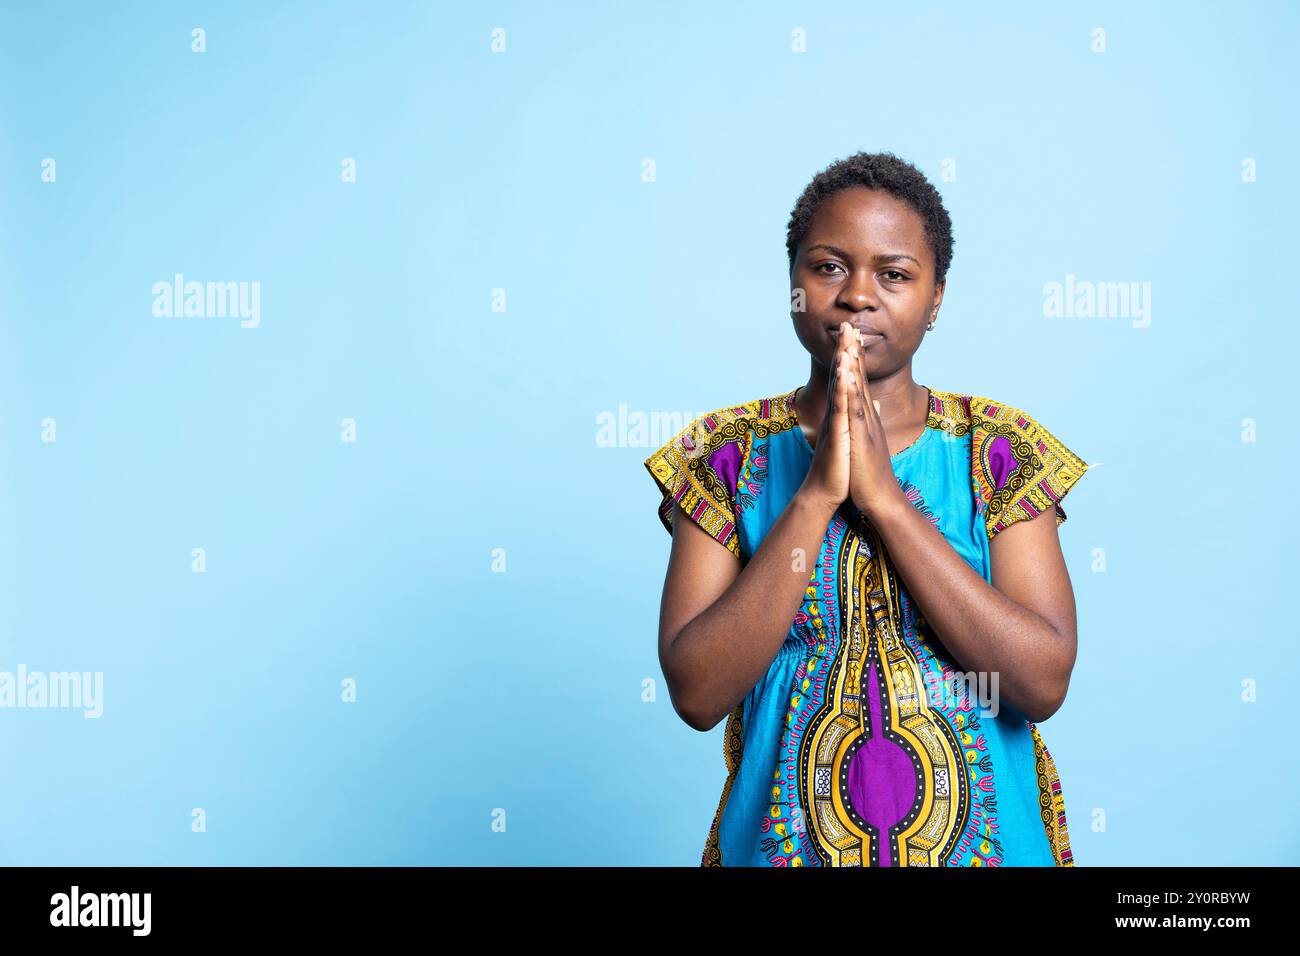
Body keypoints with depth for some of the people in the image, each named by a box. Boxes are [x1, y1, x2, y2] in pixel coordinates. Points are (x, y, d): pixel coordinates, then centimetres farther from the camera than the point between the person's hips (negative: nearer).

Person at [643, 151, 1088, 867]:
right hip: (785, 836, 0)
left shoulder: (997, 449, -6)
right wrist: (817, 492, -21)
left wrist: (883, 495, -21)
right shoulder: (728, 453, -7)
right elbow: (696, 693, -16)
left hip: (977, 833, 1)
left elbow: (1044, 682, -16)